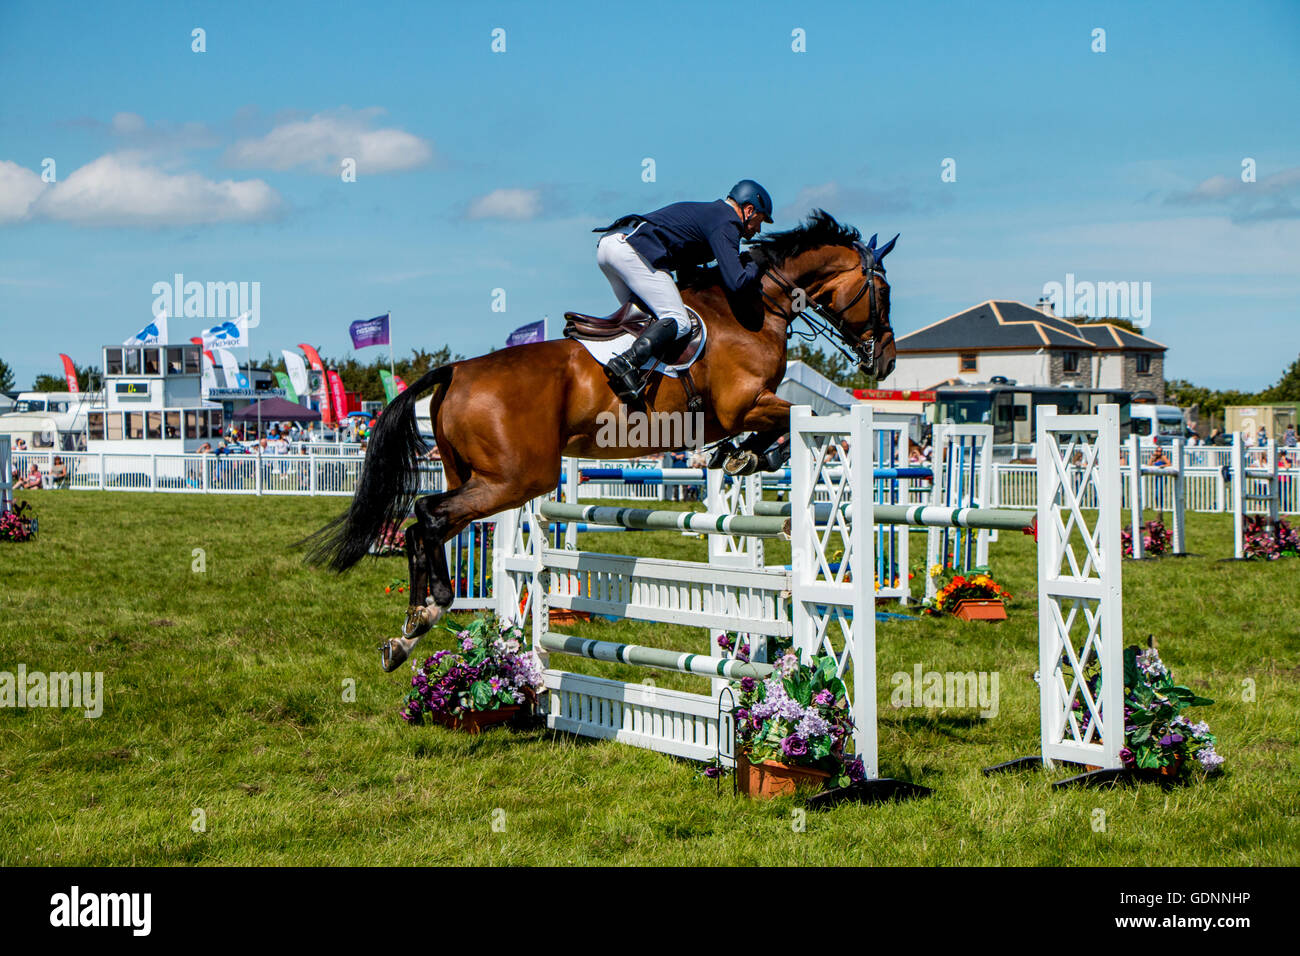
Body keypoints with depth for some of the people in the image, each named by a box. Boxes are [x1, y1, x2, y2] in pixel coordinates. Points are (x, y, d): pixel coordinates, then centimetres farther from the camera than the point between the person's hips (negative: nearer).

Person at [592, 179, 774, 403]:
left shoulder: (708, 211, 30)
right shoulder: (727, 224, 1)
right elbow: (735, 283, -10)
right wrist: (756, 266, 11)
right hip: (632, 249, -10)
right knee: (678, 321, -13)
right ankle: (626, 363, -30)